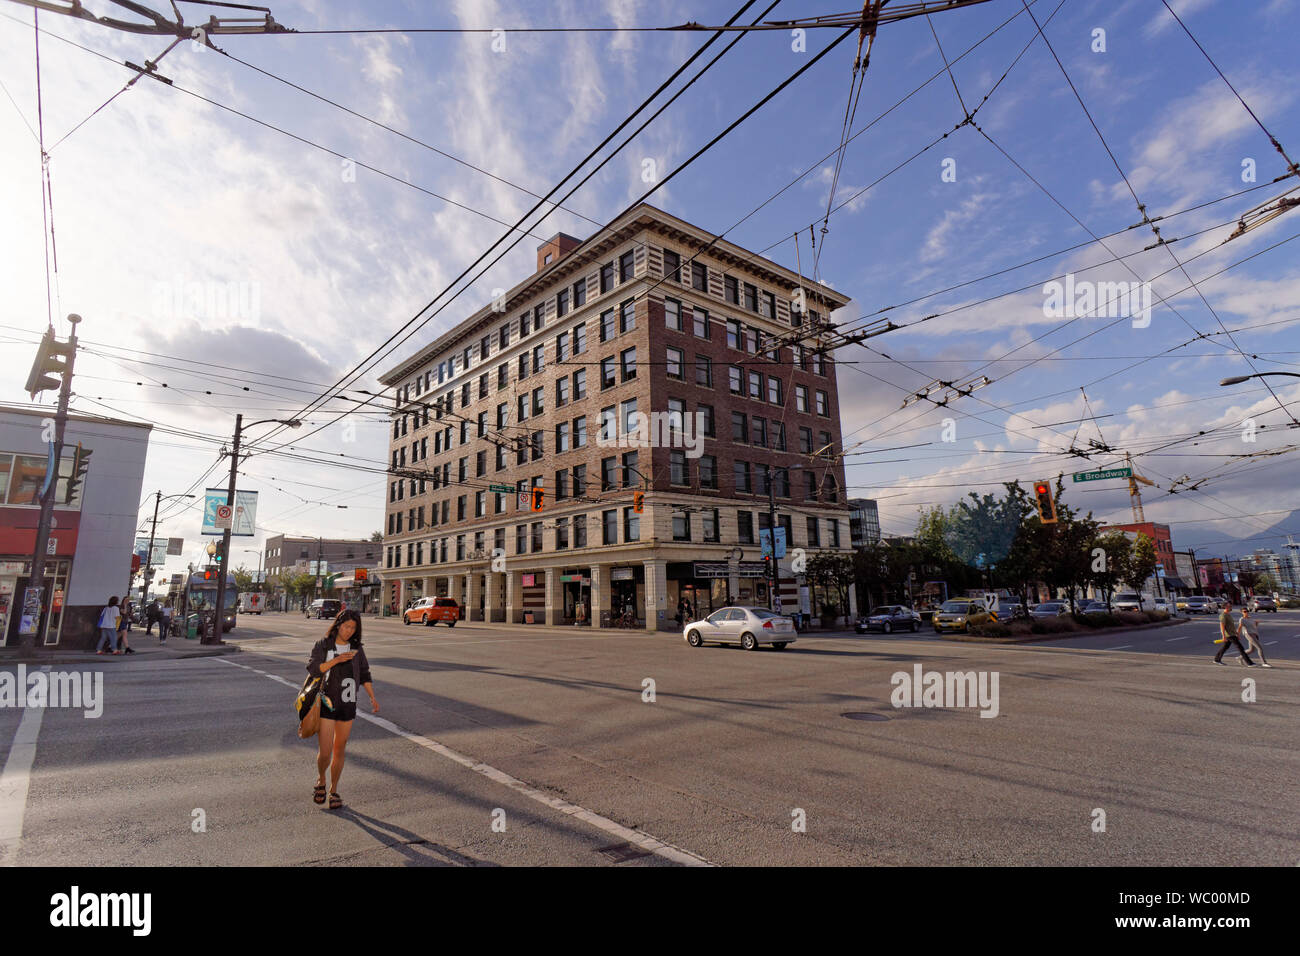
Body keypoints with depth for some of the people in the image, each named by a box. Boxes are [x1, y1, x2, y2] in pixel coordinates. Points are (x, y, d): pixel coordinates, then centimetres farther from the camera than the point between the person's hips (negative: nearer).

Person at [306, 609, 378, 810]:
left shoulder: (356, 648, 6)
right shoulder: (323, 645, -2)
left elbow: (364, 674, 10)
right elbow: (313, 669, -13)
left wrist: (373, 697, 5)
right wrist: (336, 660, -24)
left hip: (348, 705, 3)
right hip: (327, 703, -3)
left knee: (340, 750, 10)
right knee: (325, 752, -4)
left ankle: (334, 790, 26)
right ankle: (321, 780, 27)